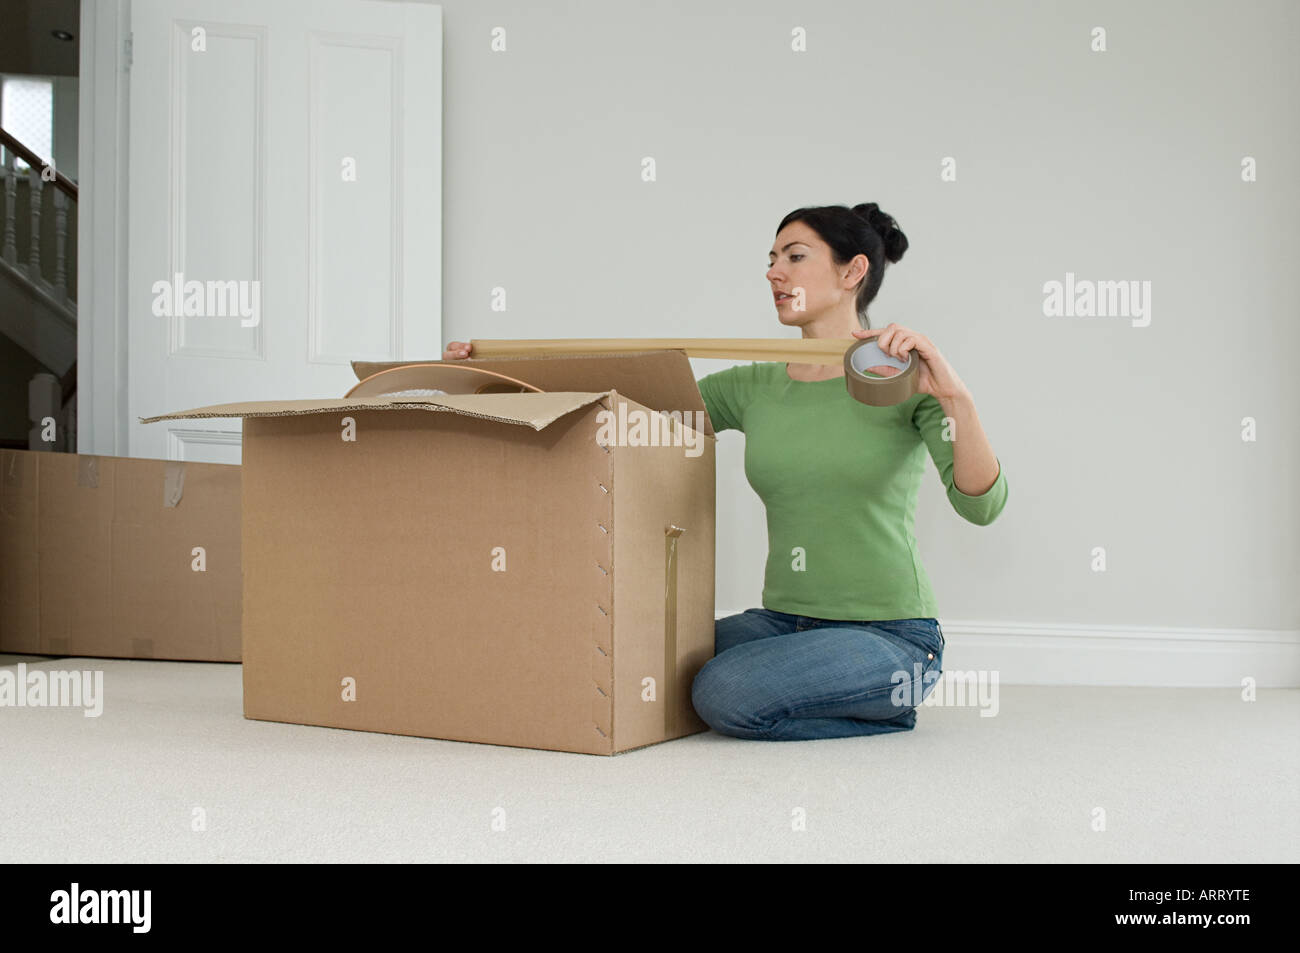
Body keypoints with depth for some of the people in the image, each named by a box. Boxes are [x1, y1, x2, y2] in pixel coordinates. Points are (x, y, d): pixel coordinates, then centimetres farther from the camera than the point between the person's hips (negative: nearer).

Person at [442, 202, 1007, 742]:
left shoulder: (908, 378, -7)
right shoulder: (755, 388, 7)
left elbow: (981, 506, -18)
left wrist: (955, 397, -34)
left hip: (887, 631, -6)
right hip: (783, 620, 6)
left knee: (725, 692, -29)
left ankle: (892, 700, -1)